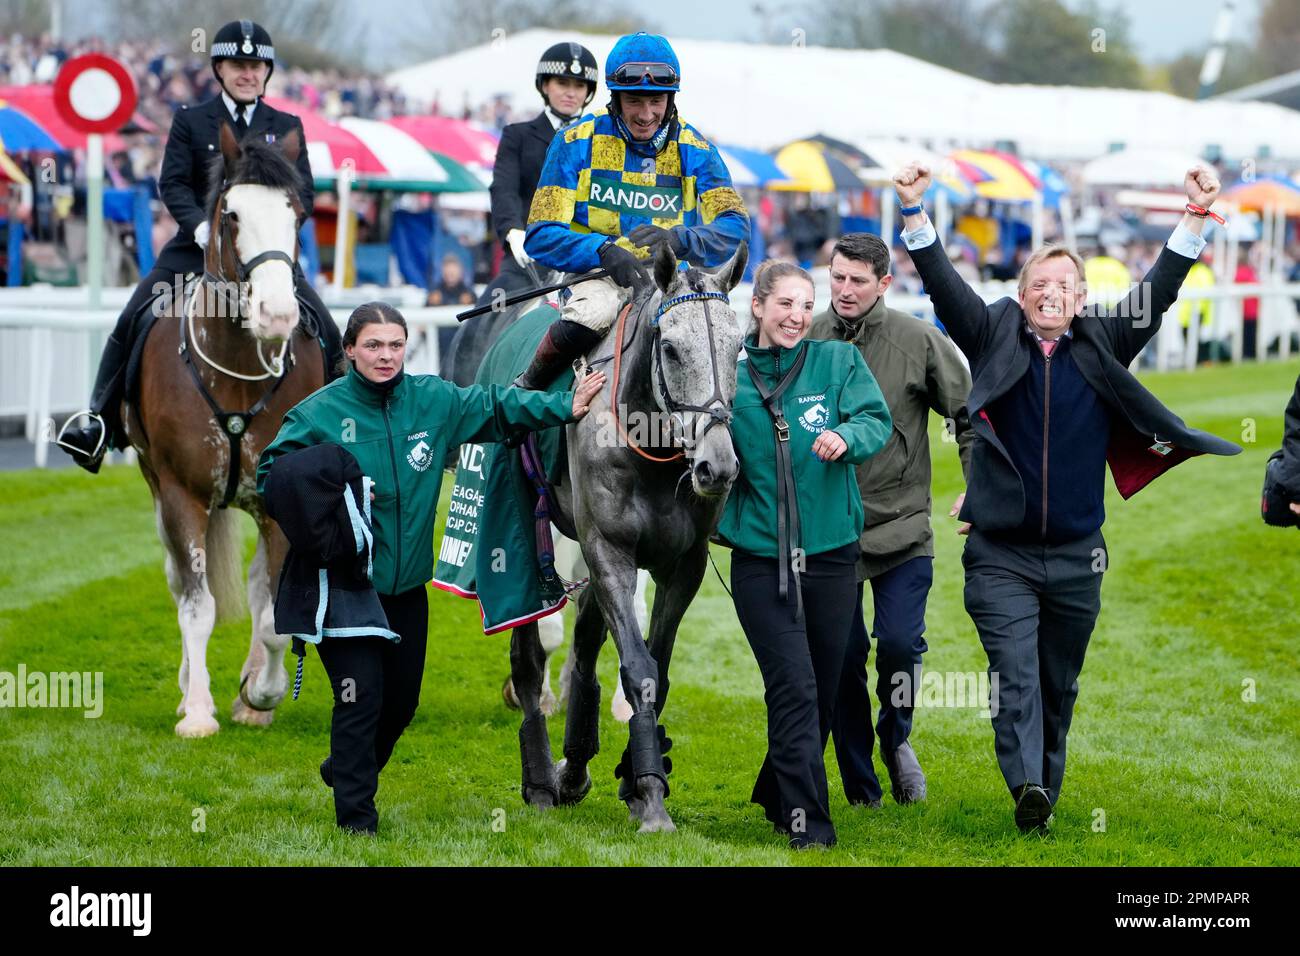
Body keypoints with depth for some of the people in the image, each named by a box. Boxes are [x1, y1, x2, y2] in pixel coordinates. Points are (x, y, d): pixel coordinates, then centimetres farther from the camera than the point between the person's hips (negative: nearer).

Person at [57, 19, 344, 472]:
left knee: (324, 330, -10)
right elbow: (173, 184, -3)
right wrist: (201, 226, -20)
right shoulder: (190, 121, 6)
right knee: (136, 321, -13)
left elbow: (304, 192, 3)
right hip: (197, 248, -1)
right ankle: (99, 418, -4)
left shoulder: (287, 127, 10)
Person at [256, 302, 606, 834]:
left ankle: (345, 769, 44)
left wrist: (565, 408, 2)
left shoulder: (434, 400, 0)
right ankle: (356, 819, 1)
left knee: (401, 700, 17)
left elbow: (497, 407, 9)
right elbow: (270, 472, -10)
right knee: (362, 696, -10)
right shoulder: (320, 411, -12)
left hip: (407, 586, 5)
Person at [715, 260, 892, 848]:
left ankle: (779, 796, 33)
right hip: (760, 558, -2)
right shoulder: (729, 377, 3)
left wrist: (847, 436, -31)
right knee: (794, 688, -11)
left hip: (830, 552, 2)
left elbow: (877, 421, -11)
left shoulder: (839, 362, 2)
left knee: (823, 689, 11)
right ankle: (807, 820, -8)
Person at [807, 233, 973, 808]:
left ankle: (896, 738, 18)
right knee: (843, 657, 2)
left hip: (901, 525, -1)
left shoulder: (919, 341, -5)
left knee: (900, 642, -13)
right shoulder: (805, 341, 0)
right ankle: (860, 789, 15)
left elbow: (969, 415, 4)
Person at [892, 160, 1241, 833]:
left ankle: (1046, 787, 24)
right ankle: (1026, 786, -30)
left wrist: (1196, 216, -9)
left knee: (1058, 685, 12)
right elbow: (943, 286, -6)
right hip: (1001, 552, -2)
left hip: (1077, 556, 3)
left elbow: (1157, 294, 0)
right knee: (1014, 671, -17)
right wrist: (914, 213, -19)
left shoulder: (1102, 345, 6)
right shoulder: (995, 338, 2)